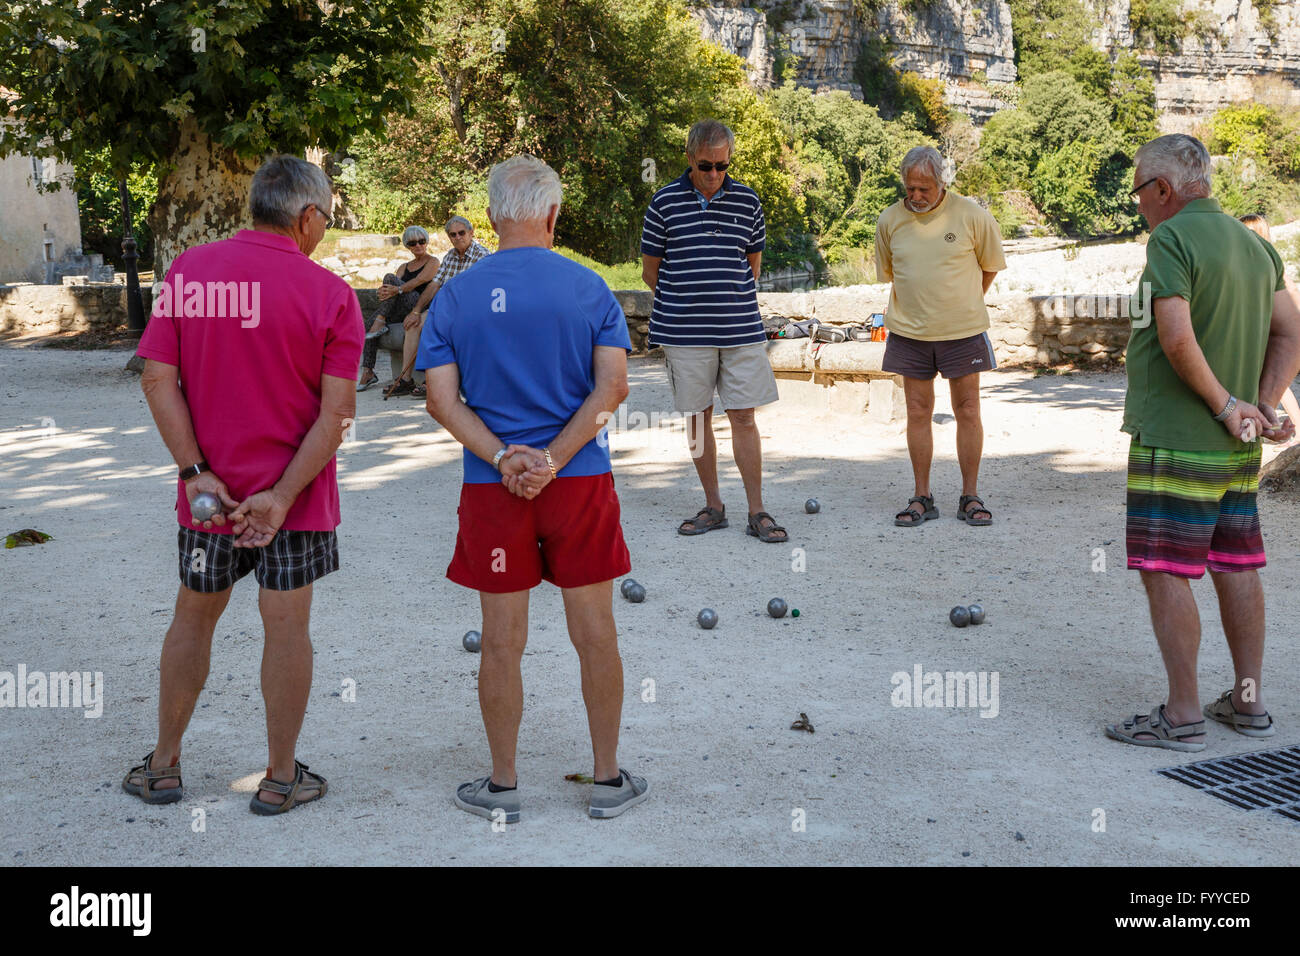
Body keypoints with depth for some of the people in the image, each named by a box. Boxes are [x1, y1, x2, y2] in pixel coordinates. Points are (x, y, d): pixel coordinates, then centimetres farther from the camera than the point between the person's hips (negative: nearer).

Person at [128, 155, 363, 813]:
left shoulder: (187, 272, -3)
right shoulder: (329, 292, -10)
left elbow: (157, 378, -6)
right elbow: (337, 411, -15)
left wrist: (194, 472, -7)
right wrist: (283, 494, -14)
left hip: (207, 488, 3)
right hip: (292, 491, -3)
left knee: (194, 616, 18)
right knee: (286, 626, 7)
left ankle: (163, 766, 29)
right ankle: (281, 778, 19)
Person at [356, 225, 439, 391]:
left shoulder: (433, 262, 6)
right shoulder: (405, 267, 25)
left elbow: (419, 280, -14)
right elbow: (391, 290, 9)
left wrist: (397, 289, -31)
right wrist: (384, 291, -18)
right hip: (401, 313, 6)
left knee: (390, 278, -23)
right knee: (371, 322, -21)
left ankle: (380, 323, -28)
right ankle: (367, 372, -25)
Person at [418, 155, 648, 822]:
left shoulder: (454, 297, 1)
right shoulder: (589, 289, -1)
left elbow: (441, 401, -6)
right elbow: (612, 387, -9)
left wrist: (503, 457, -13)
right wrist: (553, 458, -13)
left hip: (493, 489, 0)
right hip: (582, 483, 0)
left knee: (502, 642, 9)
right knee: (594, 633, 10)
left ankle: (503, 787, 21)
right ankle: (608, 781, 21)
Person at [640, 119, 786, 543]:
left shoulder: (747, 200, 6)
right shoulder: (664, 202, 0)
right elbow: (651, 270, 7)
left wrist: (736, 301, 12)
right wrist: (684, 303, 8)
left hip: (740, 329, 1)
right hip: (684, 332, 0)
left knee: (743, 417, 0)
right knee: (696, 416, 6)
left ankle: (757, 512, 6)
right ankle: (713, 506, 19)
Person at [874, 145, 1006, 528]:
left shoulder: (972, 215, -7)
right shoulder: (890, 220, 0)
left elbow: (990, 266, 8)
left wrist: (963, 303, 10)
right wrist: (917, 304, 11)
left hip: (963, 331, -1)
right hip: (909, 332, 2)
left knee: (968, 412, 2)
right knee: (918, 412, 4)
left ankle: (970, 496, 12)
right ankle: (921, 498, 12)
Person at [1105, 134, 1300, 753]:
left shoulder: (1171, 240, -14)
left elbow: (1177, 339, -25)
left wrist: (1225, 405, -15)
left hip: (1174, 442, -9)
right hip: (1238, 449, 9)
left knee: (1165, 574, -3)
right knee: (1235, 568, 14)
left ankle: (1182, 717, 1)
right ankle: (1248, 702, 22)